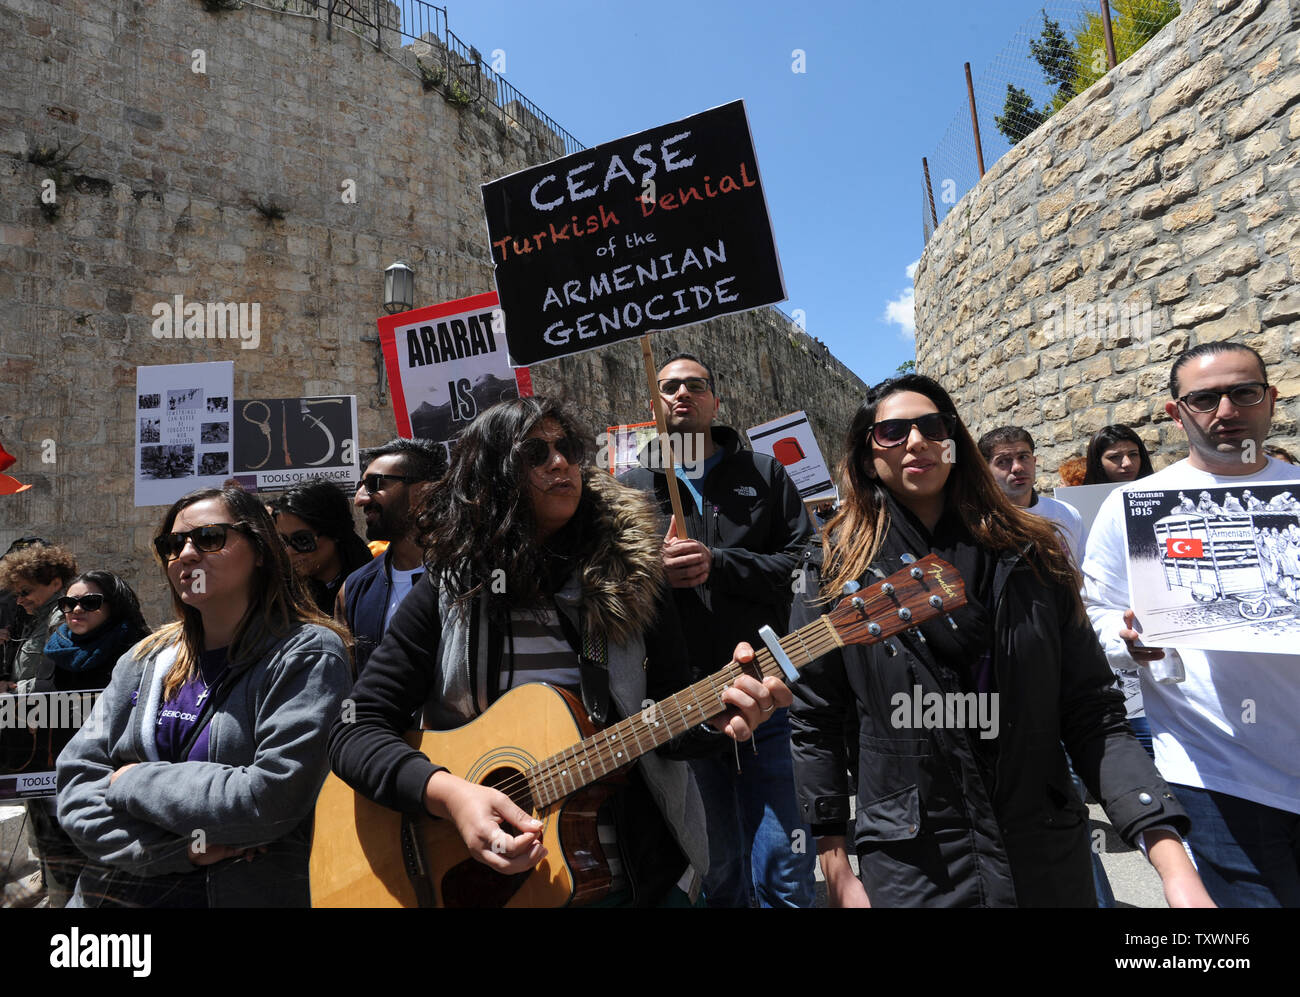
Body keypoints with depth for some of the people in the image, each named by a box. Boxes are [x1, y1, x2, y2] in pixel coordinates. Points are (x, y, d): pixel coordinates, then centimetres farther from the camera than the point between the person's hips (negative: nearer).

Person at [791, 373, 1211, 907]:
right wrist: (838, 875, -3)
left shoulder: (1032, 557, -1)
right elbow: (815, 729, -3)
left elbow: (1094, 718, -2)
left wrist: (1174, 863, -13)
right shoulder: (840, 571, -6)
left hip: (1051, 867, 3)